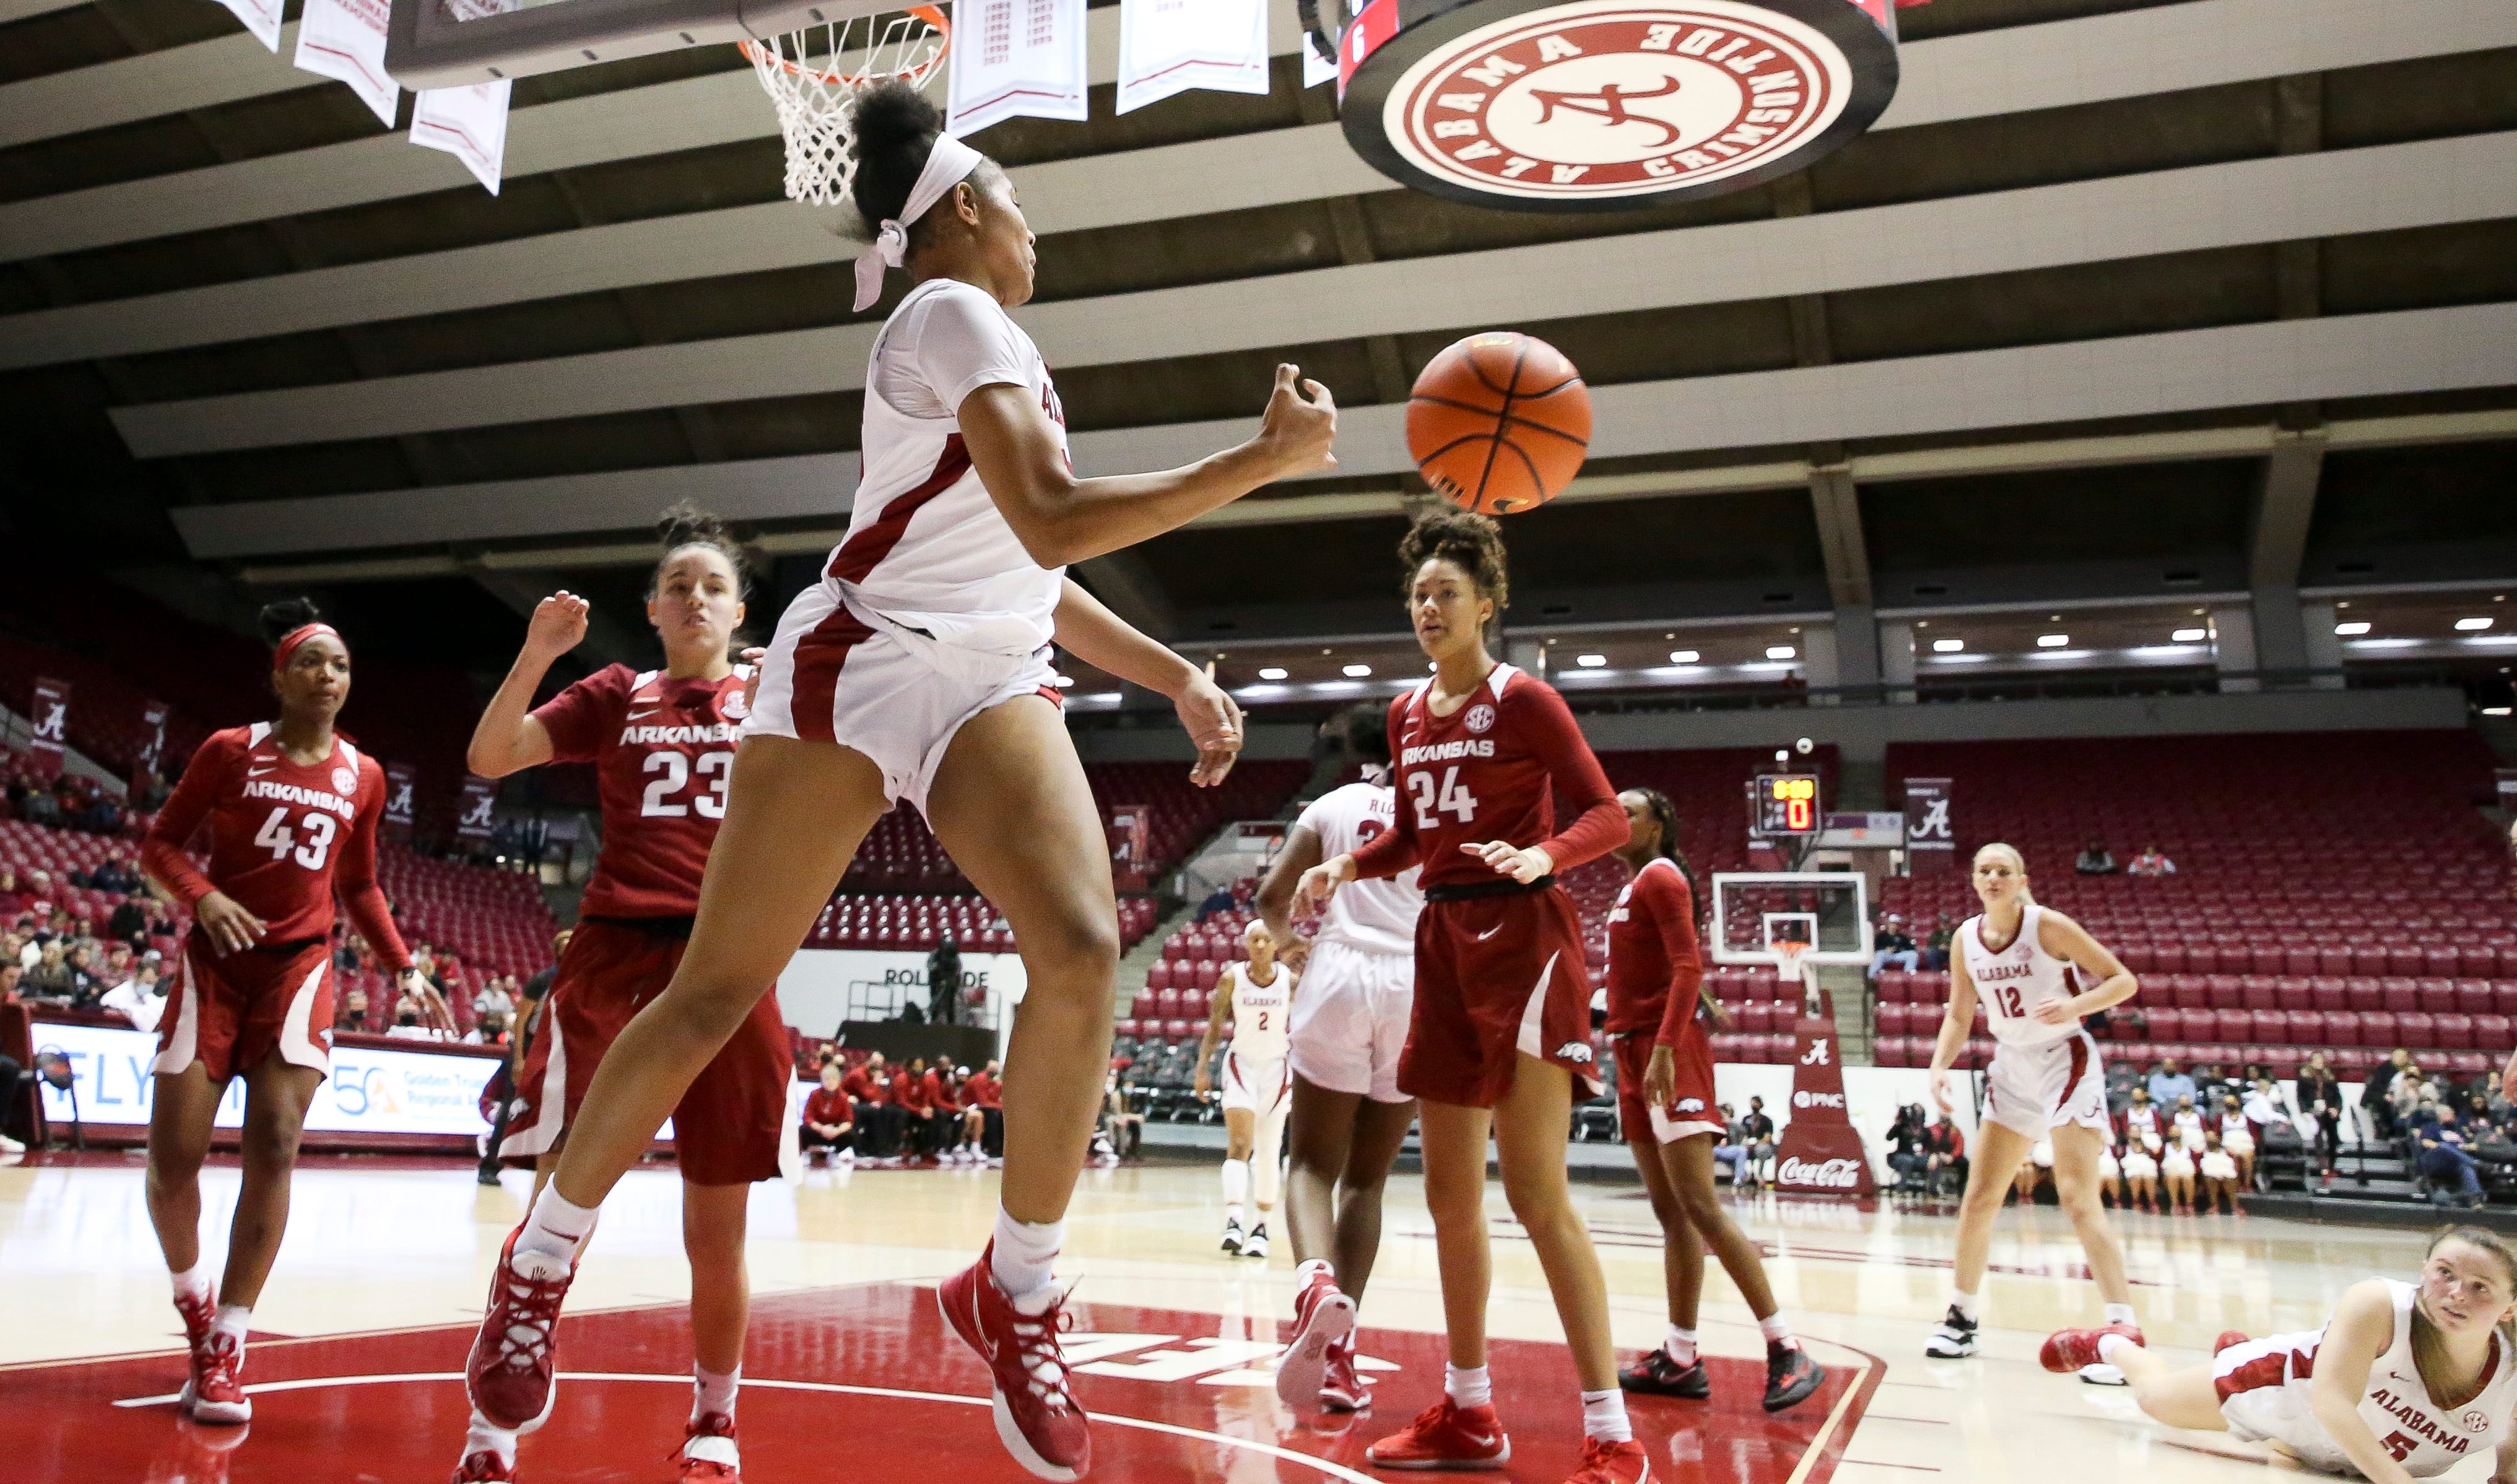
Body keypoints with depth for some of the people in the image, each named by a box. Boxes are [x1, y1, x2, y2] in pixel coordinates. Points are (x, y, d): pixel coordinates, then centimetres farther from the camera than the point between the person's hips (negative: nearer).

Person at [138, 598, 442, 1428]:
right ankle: (192, 1294, 26)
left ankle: (226, 1348, -6)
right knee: (173, 1155, -4)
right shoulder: (231, 751, 0)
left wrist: (403, 968, 9)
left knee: (275, 1141, -12)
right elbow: (160, 843, 3)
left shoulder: (362, 777, 7)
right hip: (218, 960, -1)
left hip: (300, 967, 1)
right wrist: (203, 896, -17)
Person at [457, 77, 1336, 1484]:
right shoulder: (954, 313, -7)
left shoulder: (988, 346, 22)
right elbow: (1053, 523, -21)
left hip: (992, 682, 7)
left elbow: (1028, 565, 24)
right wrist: (1263, 459, -16)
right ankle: (542, 1261, 23)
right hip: (860, 669, -7)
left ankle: (1017, 1295, -4)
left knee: (1083, 952, -18)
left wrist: (1177, 677, 19)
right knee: (717, 995, 0)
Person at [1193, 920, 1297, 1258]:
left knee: (1268, 1152, 5)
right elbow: (1214, 1026, -2)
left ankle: (1262, 1227, 13)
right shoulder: (1231, 978, -8)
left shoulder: (1291, 980, -7)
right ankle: (1233, 1221, -25)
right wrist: (1202, 1069, -8)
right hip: (1241, 1063, -1)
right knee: (1239, 1144, -15)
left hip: (1276, 1066, 1)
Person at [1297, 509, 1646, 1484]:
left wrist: (1543, 857, -28)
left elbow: (1608, 813, -9)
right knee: (1450, 1193, 10)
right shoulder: (1408, 712, 12)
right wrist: (1346, 866, 2)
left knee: (1535, 1191, -12)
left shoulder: (1522, 700, -7)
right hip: (1445, 946, 7)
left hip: (1523, 942, -7)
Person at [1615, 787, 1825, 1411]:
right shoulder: (1635, 886, 21)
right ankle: (1680, 1359, 10)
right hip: (1635, 1052, 9)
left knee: (1700, 1209, -14)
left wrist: (1665, 1048, -25)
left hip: (1667, 1051, -9)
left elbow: (1688, 966, -16)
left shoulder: (1660, 877, -5)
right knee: (1671, 1214, 8)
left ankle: (1787, 1352, -11)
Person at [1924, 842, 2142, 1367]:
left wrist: (2075, 1007, -29)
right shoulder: (1967, 938, 0)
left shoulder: (2048, 926, -15)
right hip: (2012, 1067, 6)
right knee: (1979, 1196, 7)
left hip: (2065, 1062, -6)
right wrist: (1939, 1066, -6)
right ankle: (1961, 1319, 17)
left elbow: (2123, 980, -11)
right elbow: (1959, 1015, 9)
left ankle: (2123, 1331, -10)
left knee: (2078, 1200, -15)